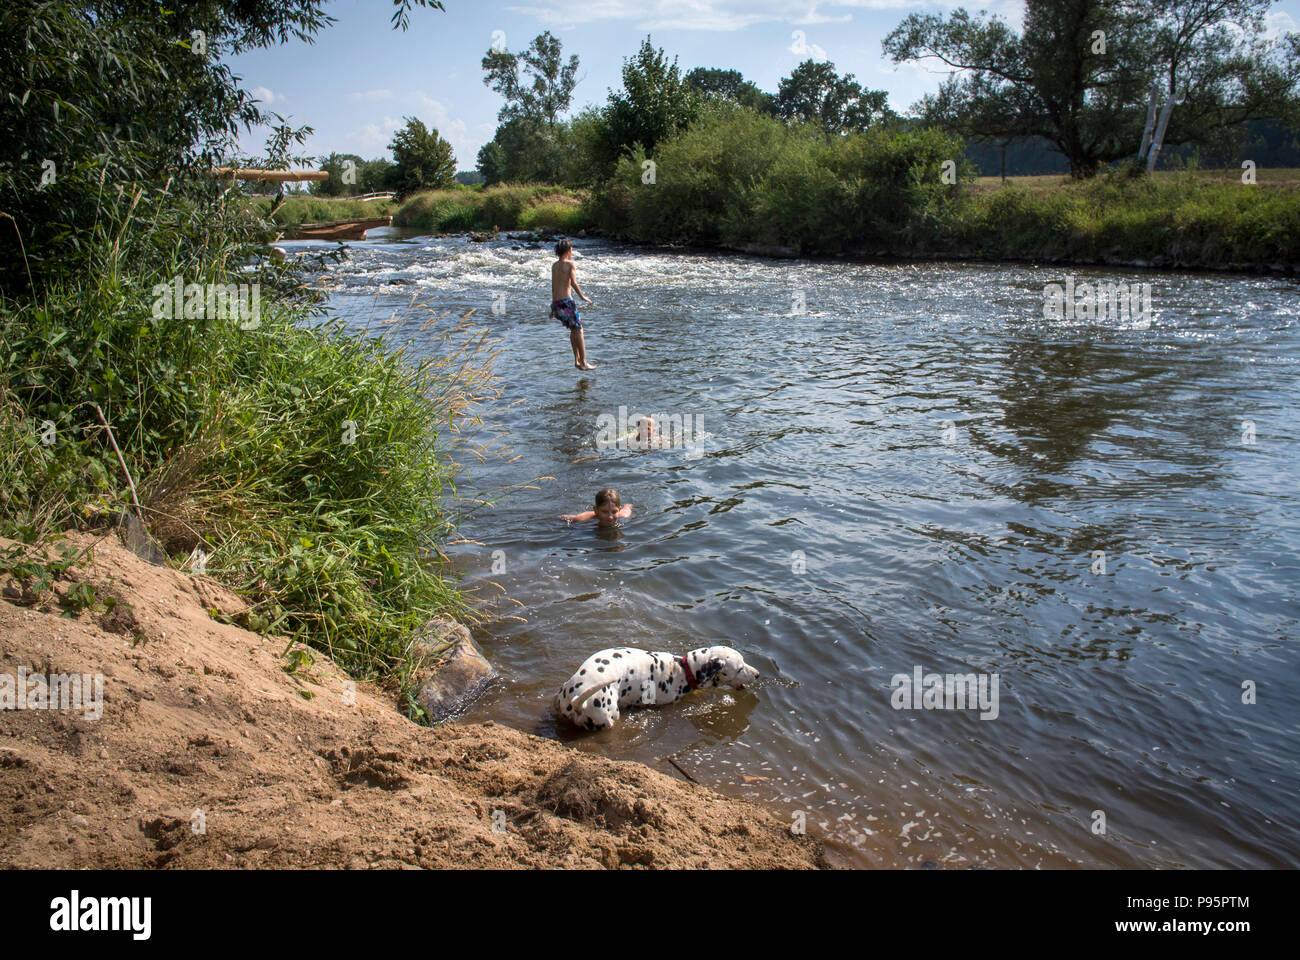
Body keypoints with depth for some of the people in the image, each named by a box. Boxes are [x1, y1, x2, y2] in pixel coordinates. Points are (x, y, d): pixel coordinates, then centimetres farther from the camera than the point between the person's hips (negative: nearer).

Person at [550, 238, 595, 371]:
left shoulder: (554, 265, 16)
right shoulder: (570, 264, -6)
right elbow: (573, 283, -19)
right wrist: (582, 296, -5)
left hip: (555, 303, 7)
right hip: (566, 302, -7)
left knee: (573, 329, 20)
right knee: (579, 330, 2)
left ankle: (577, 360, 19)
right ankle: (583, 363, 2)